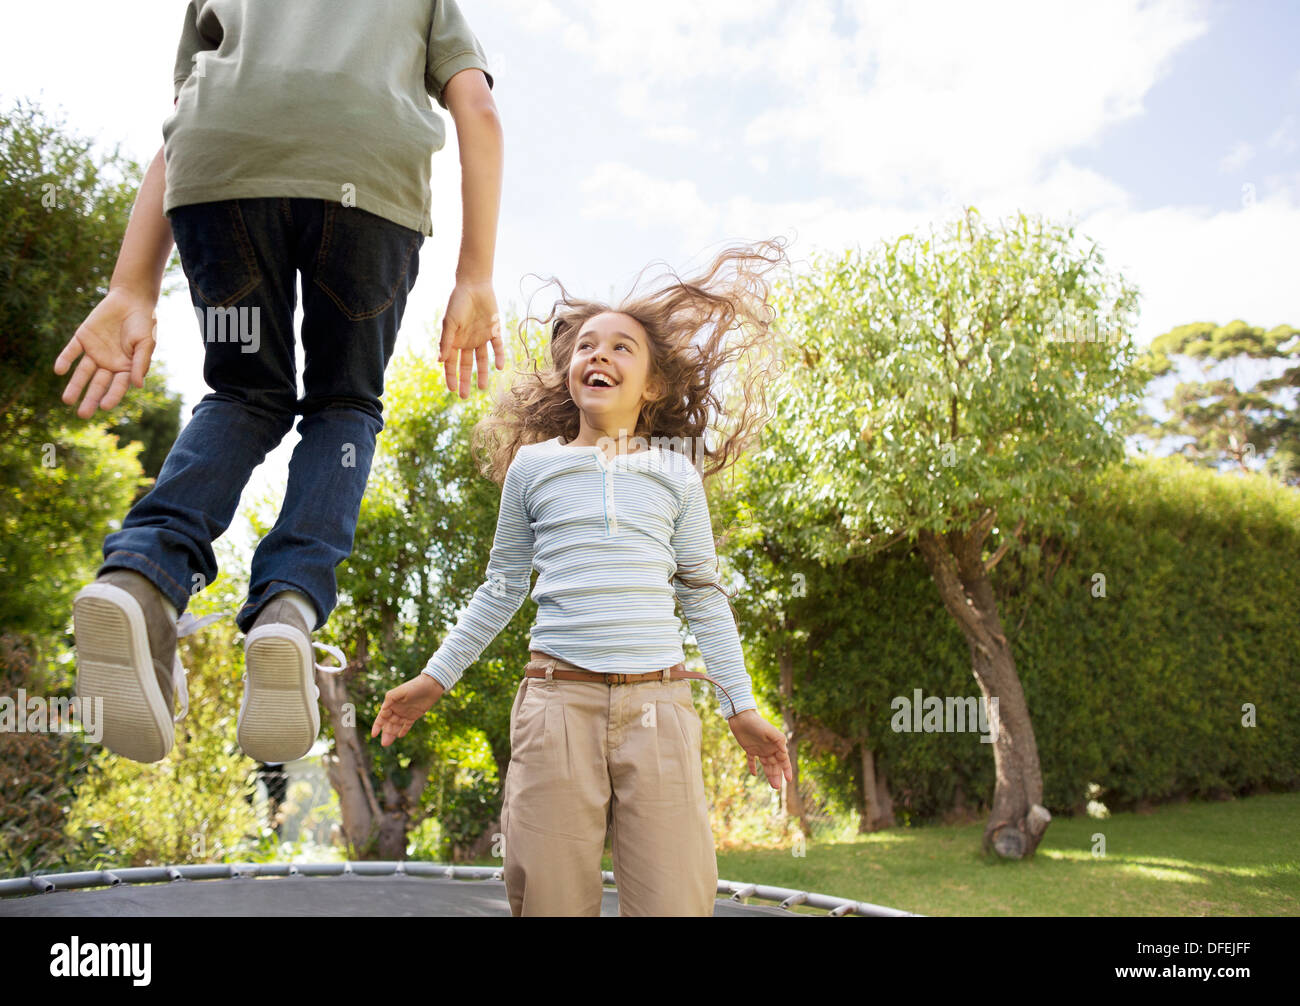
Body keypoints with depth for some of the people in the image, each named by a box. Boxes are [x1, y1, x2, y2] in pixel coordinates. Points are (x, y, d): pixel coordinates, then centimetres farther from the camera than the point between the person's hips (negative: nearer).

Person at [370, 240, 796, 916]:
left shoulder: (676, 472, 12)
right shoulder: (532, 466, 11)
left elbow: (702, 594, 15)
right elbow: (502, 589, 19)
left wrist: (741, 706, 14)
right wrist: (434, 679, 17)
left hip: (657, 701, 0)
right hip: (557, 697, 0)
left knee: (676, 900, -5)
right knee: (549, 898, -1)